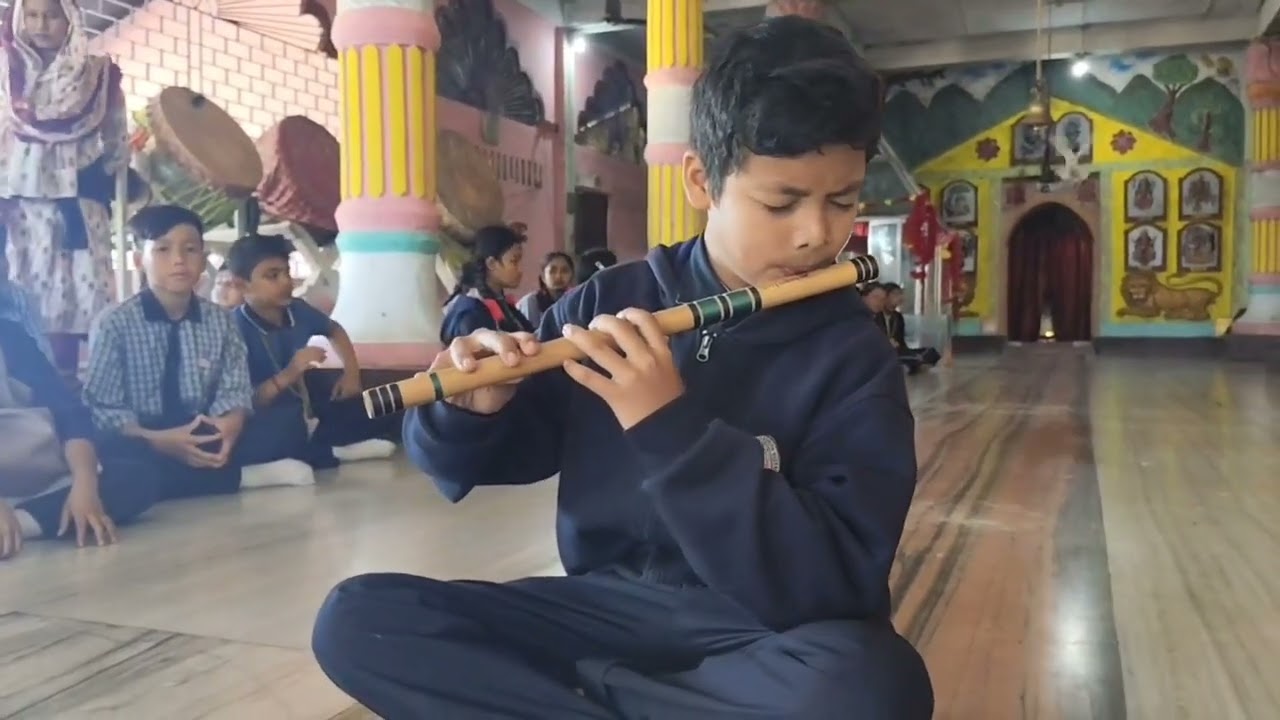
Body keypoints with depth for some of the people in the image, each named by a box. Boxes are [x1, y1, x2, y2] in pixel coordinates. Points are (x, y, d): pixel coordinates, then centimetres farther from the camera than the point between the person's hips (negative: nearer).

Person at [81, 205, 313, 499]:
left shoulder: (220, 320, 3)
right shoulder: (114, 324, -6)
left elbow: (235, 390, -2)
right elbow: (102, 407, -10)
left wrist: (230, 424, -26)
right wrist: (157, 441, -28)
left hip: (204, 439, 2)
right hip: (144, 443, -2)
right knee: (119, 456, -38)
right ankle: (237, 476, -26)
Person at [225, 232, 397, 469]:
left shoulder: (297, 310, 0)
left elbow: (334, 330, 24)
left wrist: (351, 372, 10)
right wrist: (287, 375, -34)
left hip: (308, 407, 7)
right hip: (268, 421, -7)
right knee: (287, 423, -43)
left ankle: (312, 439, -14)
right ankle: (331, 450, -12)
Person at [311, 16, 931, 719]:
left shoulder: (854, 358, -9)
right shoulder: (609, 303, -2)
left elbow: (834, 585, -19)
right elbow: (501, 454, 8)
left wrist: (674, 432, -27)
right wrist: (467, 414, -17)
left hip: (764, 639, -1)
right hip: (604, 609, 2)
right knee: (355, 618, -13)